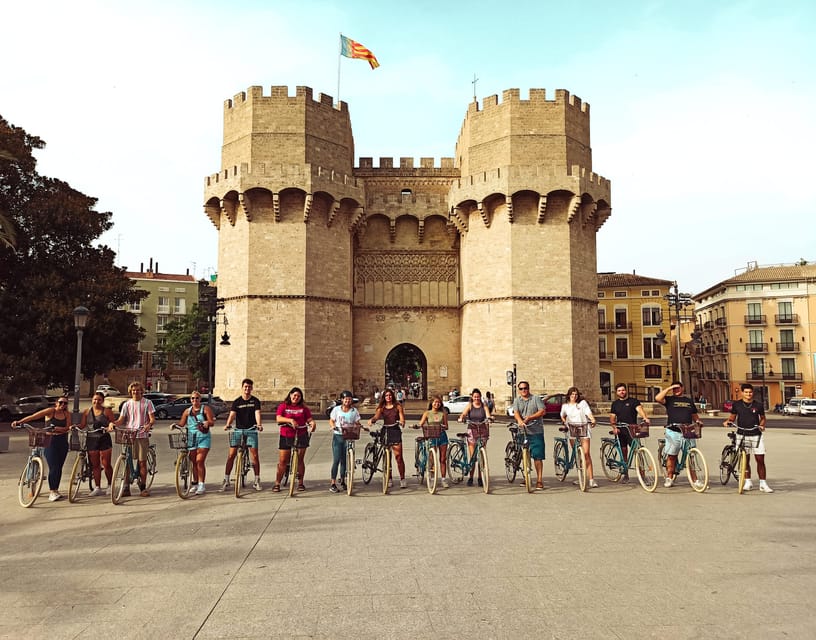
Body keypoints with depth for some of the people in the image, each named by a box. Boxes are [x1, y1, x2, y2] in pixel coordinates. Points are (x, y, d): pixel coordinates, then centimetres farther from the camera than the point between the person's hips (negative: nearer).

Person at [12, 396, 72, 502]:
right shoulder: (50, 411, -5)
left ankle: (56, 490, 18)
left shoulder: (67, 414, 4)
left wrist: (56, 428, -23)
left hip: (62, 442, 4)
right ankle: (52, 492, -6)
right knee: (53, 467, -10)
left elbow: (67, 428, -5)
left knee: (59, 468, 7)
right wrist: (19, 422, -26)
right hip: (50, 442, -4)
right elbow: (33, 416, -14)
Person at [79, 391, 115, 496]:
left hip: (104, 439, -3)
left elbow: (114, 423, 0)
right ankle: (97, 488, 12)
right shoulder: (87, 411, 9)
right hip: (91, 439, 3)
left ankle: (110, 485, 14)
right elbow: (82, 425, 9)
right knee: (95, 465, 6)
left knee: (106, 464, -2)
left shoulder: (107, 411, 0)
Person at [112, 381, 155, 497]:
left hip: (142, 435, -2)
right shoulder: (127, 404, 12)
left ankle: (143, 488, 7)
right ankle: (126, 487, 11)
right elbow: (121, 420, 7)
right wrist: (113, 423, -14)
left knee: (142, 462, -1)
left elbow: (152, 418, -2)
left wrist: (149, 425, -24)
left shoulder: (147, 403, 5)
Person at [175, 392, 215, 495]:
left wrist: (207, 422, -25)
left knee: (200, 461, -11)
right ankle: (195, 484, 17)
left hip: (203, 437, -4)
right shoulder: (187, 411, 15)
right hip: (191, 438, 4)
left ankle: (201, 485, -8)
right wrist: (175, 425, -6)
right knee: (194, 462, 7)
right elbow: (181, 423, 13)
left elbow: (212, 422, -4)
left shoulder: (205, 409, 3)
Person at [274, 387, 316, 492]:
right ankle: (277, 483, 9)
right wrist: (290, 420, -26)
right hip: (286, 436, -1)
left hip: (301, 436, 1)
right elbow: (278, 418, -11)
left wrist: (313, 423, -19)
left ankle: (300, 483, 15)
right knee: (282, 461, 0)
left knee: (300, 460, 5)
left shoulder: (303, 408, 8)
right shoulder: (283, 406, 3)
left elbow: (310, 419, 4)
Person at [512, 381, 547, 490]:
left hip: (536, 432, -3)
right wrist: (520, 421, -26)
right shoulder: (517, 400, 10)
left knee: (538, 456, -5)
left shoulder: (536, 398, 4)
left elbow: (543, 411, -6)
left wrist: (529, 417, -15)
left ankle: (539, 480, 0)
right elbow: (516, 413, -4)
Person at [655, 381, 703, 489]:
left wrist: (698, 421, 2)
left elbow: (694, 415, 24)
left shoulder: (689, 401, 21)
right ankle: (669, 478, 11)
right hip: (673, 432, -3)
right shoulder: (669, 400, 7)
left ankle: (694, 479, 6)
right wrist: (668, 388, -7)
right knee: (671, 456, 1)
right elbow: (658, 398, -11)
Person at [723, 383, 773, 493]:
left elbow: (762, 417, 12)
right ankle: (748, 482, 17)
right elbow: (733, 416, 11)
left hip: (756, 435, 0)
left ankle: (763, 484, 8)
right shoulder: (736, 404, 1)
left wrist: (762, 425, -7)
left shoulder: (758, 405, 1)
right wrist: (728, 421, -9)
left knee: (760, 460, -1)